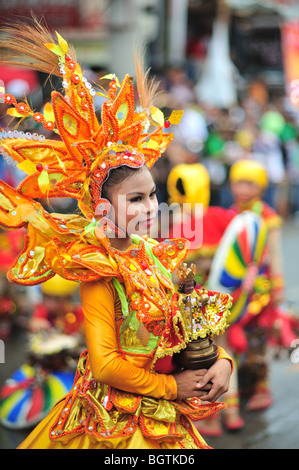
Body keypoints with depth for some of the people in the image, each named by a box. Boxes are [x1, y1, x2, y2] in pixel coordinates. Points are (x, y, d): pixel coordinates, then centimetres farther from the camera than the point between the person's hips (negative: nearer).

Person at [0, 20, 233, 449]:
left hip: (166, 415, 7)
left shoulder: (157, 257, 1)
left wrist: (221, 361, -7)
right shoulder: (99, 272, -19)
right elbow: (104, 363, -23)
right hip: (114, 424, -7)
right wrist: (171, 386, -13)